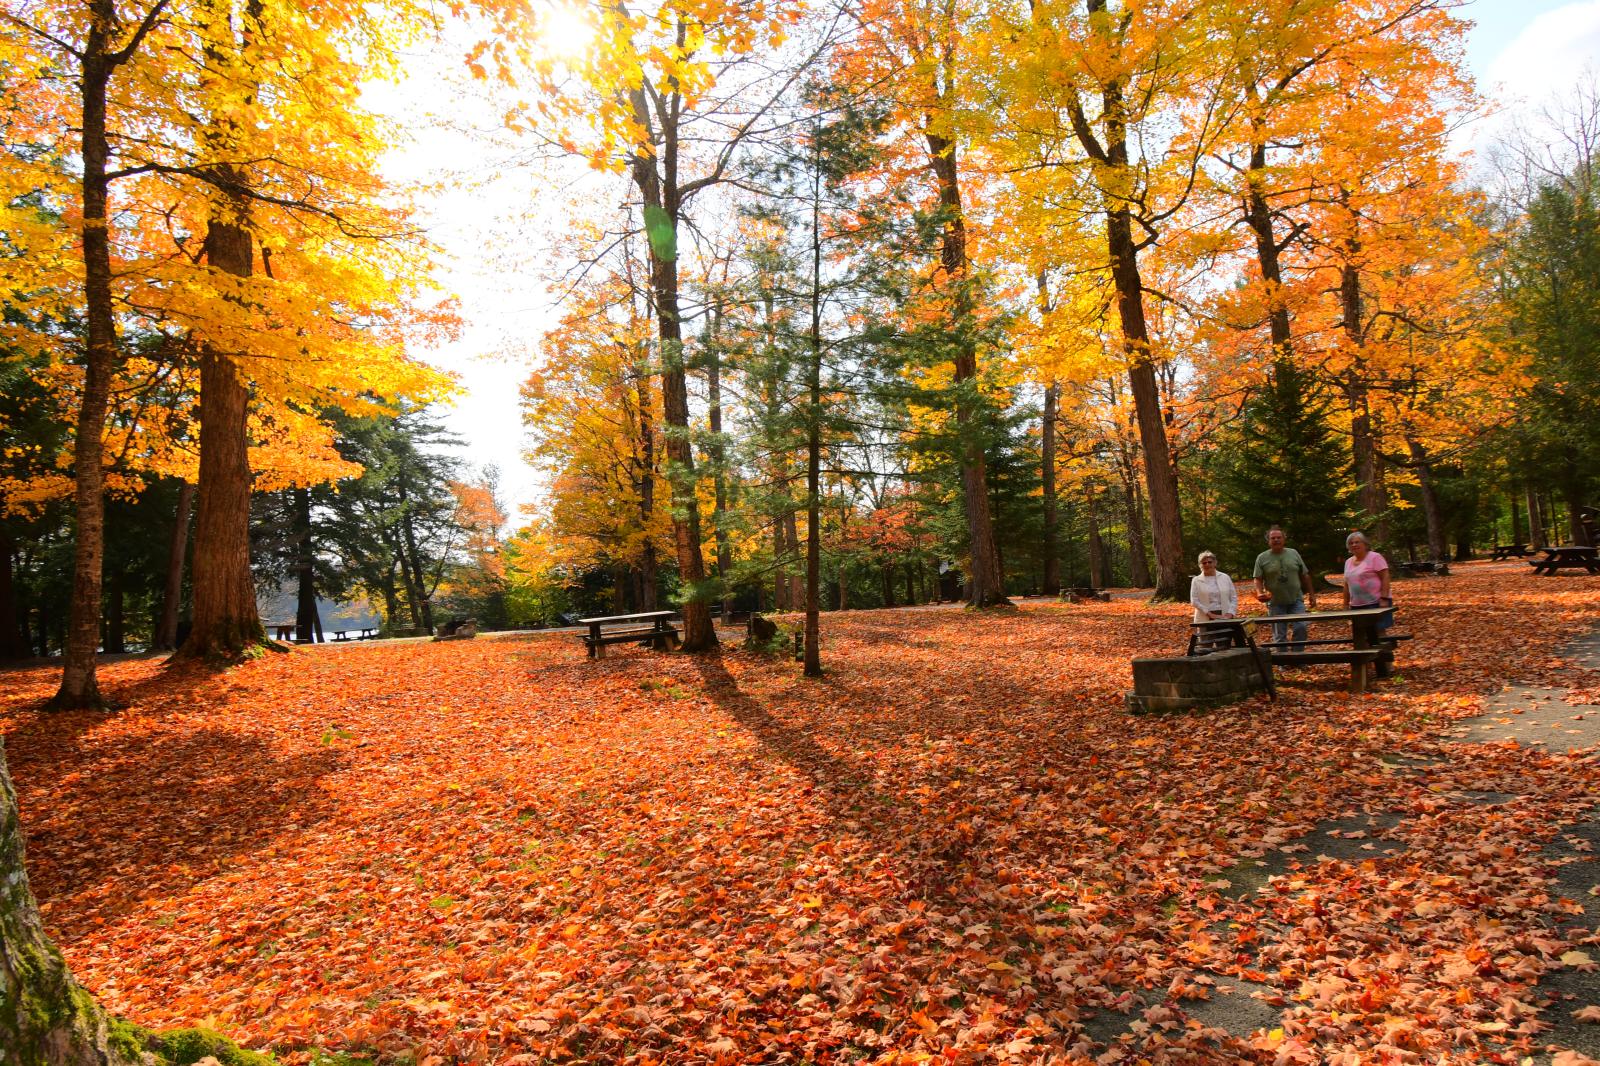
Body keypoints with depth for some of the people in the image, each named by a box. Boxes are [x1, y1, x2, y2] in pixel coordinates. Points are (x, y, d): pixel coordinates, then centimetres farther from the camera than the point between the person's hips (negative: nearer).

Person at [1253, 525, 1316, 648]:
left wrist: (1312, 594, 11)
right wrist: (1259, 593, -20)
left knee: (1301, 627, -11)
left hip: (1296, 600, 1)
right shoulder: (1262, 558, 0)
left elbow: (1305, 575, 12)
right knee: (1279, 635, 4)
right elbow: (1258, 579, -2)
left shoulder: (1293, 553, 7)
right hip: (1275, 602, -1)